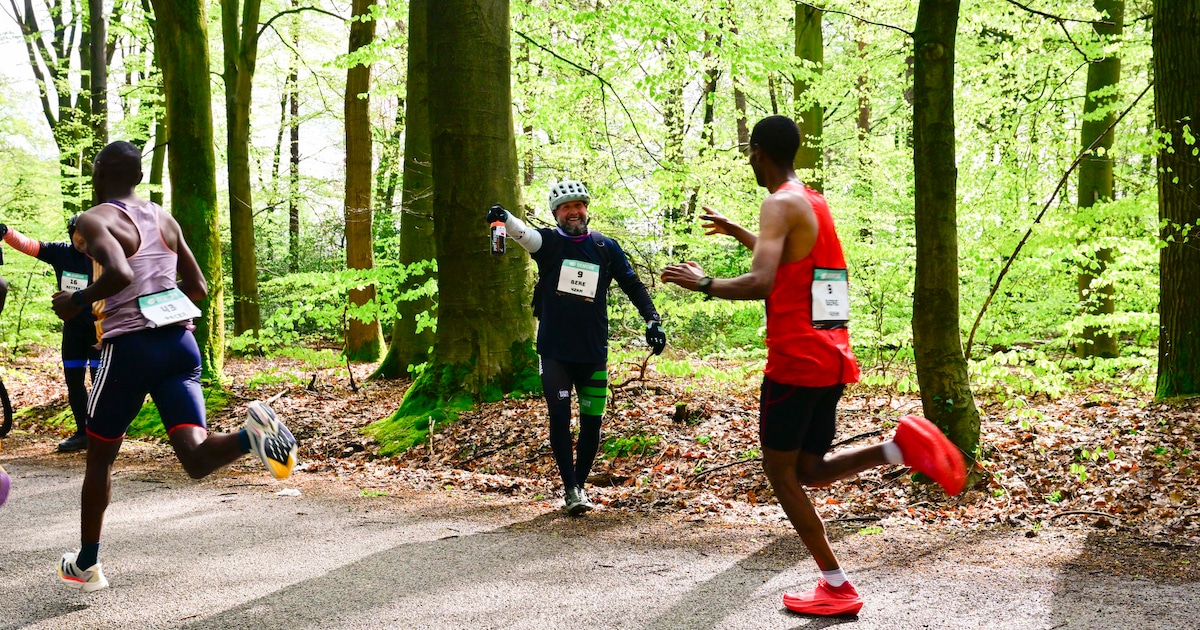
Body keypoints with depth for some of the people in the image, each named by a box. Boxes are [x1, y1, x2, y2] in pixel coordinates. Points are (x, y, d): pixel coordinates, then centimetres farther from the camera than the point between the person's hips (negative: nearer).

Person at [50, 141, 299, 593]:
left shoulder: (93, 220, -5)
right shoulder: (165, 220, 15)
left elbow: (119, 274, -25)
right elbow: (198, 287, 18)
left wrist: (76, 301, -9)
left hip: (129, 348, -4)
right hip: (180, 344, 4)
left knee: (99, 457, 17)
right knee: (197, 459, -6)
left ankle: (86, 566, 29)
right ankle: (252, 434, -39)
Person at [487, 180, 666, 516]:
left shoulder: (606, 247, 4)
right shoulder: (549, 242, -2)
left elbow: (632, 284, 11)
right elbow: (525, 234, -23)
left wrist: (652, 319, 0)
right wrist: (504, 218, -45)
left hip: (593, 353, 2)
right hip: (554, 352, -2)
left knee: (592, 422, 4)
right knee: (560, 417, -6)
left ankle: (581, 484, 22)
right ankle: (571, 490, 2)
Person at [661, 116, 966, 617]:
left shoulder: (779, 204, -11)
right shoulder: (815, 203, 18)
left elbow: (760, 283, -25)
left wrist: (704, 284, -10)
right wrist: (738, 233, 42)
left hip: (796, 360, -9)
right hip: (834, 357, 9)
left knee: (780, 470, 4)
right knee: (809, 469, 15)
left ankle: (836, 587, 2)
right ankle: (902, 446, -8)